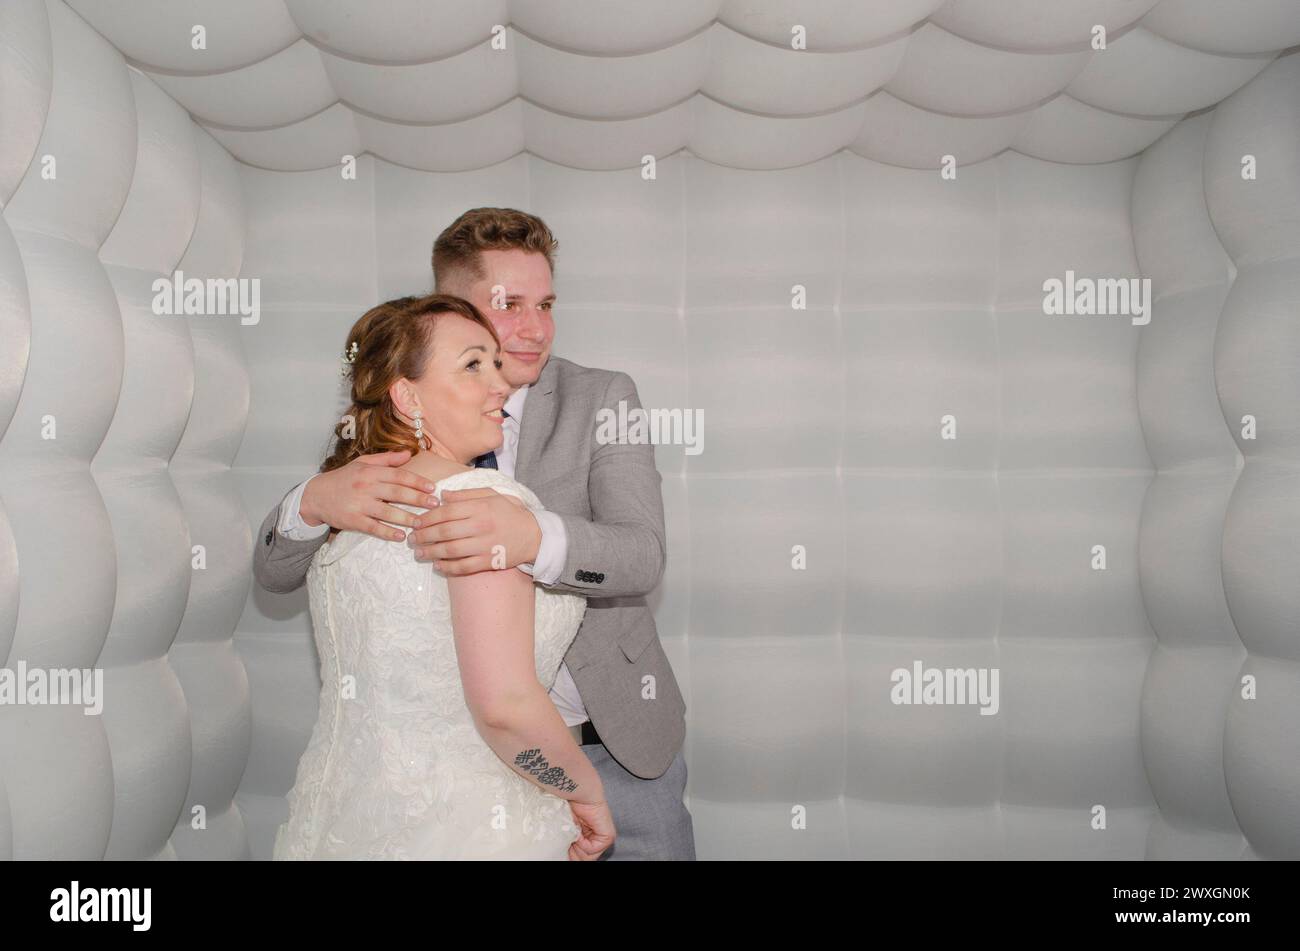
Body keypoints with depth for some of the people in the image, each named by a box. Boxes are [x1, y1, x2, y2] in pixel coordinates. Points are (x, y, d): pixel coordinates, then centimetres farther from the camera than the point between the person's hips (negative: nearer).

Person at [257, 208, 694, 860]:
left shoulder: (601, 399, -8)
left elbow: (643, 554, -21)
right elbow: (273, 573, -6)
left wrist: (533, 537, -43)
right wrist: (316, 500, -29)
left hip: (616, 744, 0)